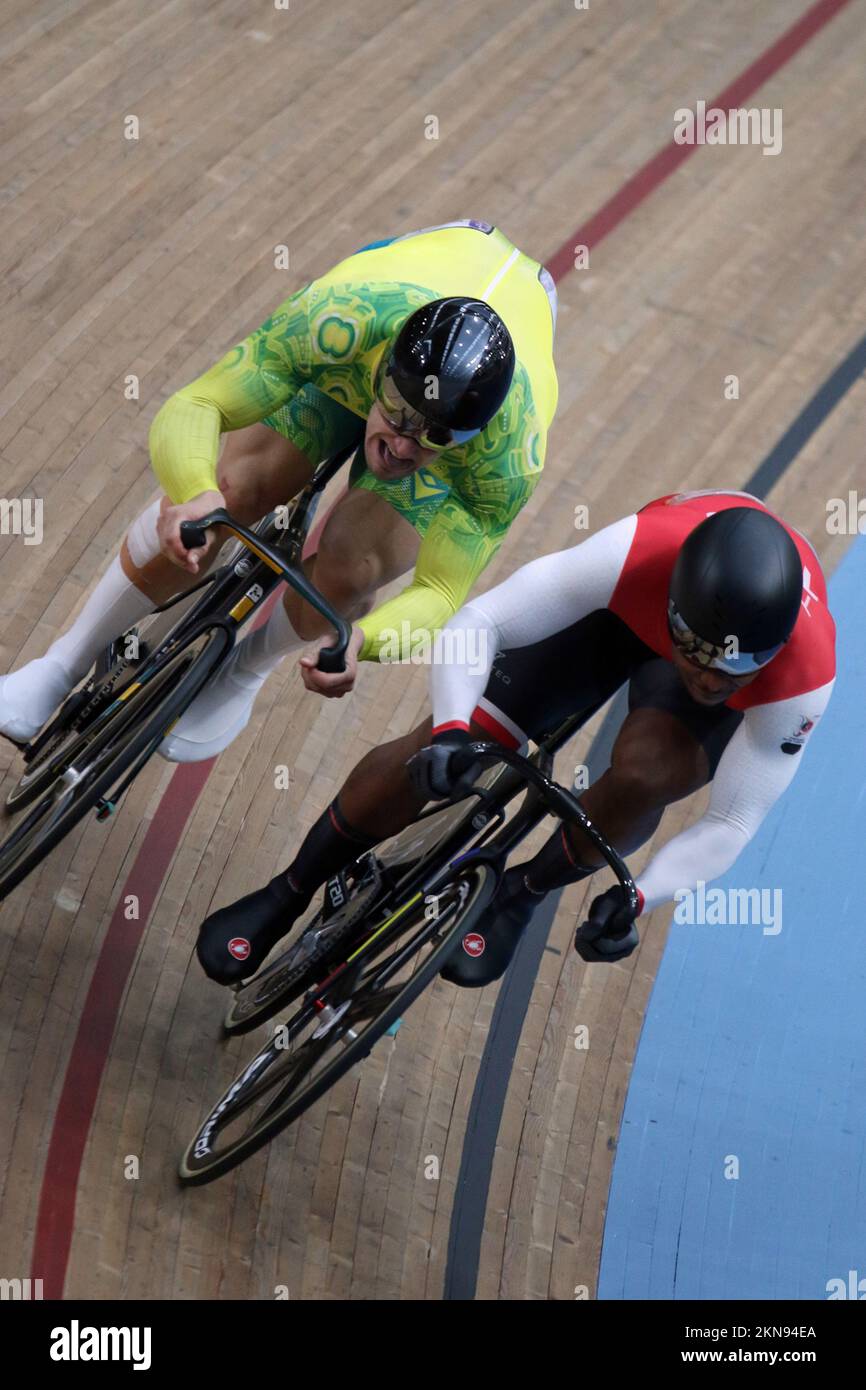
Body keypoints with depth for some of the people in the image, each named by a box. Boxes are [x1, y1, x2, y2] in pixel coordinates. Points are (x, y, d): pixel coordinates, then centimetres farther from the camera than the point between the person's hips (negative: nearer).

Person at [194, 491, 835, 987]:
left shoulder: (804, 677, -40)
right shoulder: (637, 552, -43)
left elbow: (732, 822, -27)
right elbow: (477, 621, -34)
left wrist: (634, 898, -40)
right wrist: (450, 732, -50)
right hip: (624, 607, 1)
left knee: (642, 777, -33)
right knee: (439, 752, -10)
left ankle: (524, 893, 0)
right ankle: (287, 895, 13)